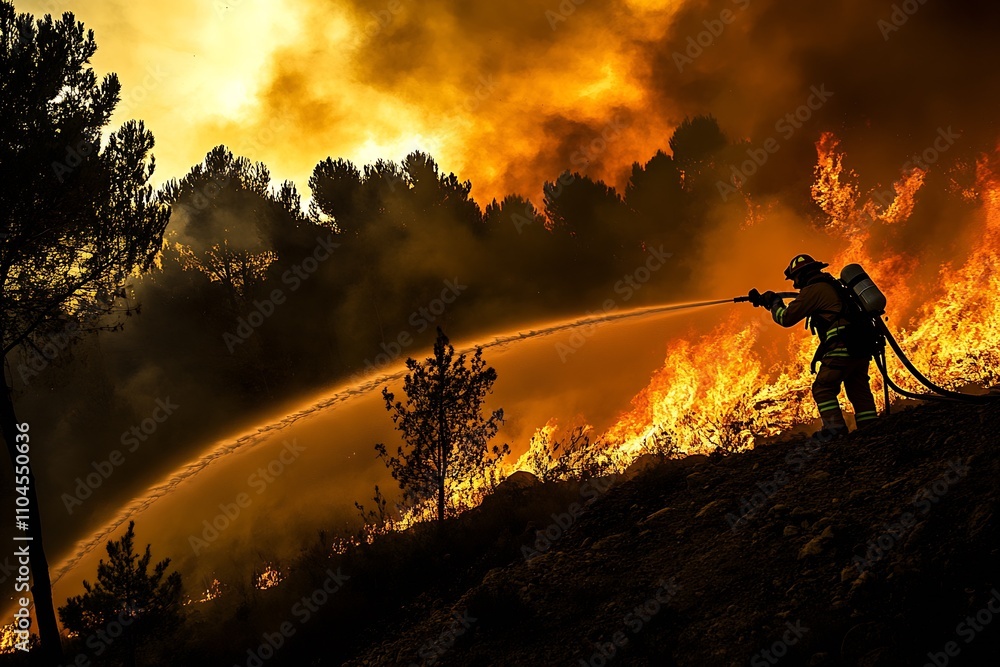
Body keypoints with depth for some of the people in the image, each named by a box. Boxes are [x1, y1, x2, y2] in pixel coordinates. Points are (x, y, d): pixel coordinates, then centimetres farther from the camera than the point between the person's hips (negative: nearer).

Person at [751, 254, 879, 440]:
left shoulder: (813, 290, -3)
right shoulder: (834, 286, 25)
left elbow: (786, 318, 0)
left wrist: (774, 301, 20)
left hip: (841, 349, -9)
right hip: (861, 349, 9)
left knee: (823, 389, 0)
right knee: (859, 392, 11)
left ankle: (835, 428, -9)